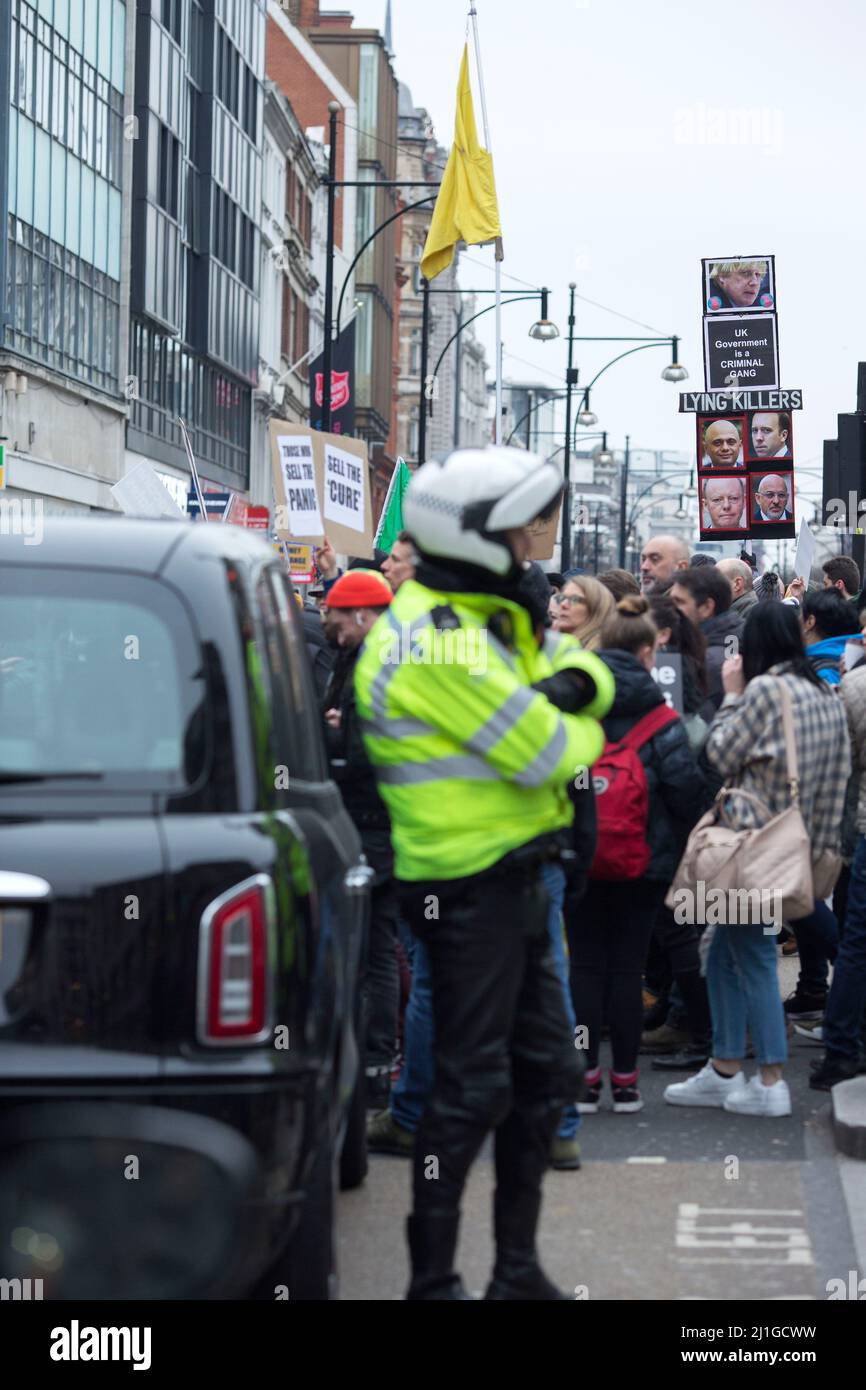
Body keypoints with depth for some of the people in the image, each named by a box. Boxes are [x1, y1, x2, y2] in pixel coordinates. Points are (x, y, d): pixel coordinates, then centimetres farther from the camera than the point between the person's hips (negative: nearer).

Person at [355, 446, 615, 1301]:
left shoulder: (485, 617, 12)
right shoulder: (438, 642, -21)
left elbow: (576, 668, 17)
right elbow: (546, 754, -22)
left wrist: (572, 686, -6)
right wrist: (582, 732, 0)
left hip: (512, 879, 10)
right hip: (470, 886, -10)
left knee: (546, 1072, 16)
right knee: (472, 1089, -4)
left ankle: (518, 1270, 27)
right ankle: (432, 1280, 8)